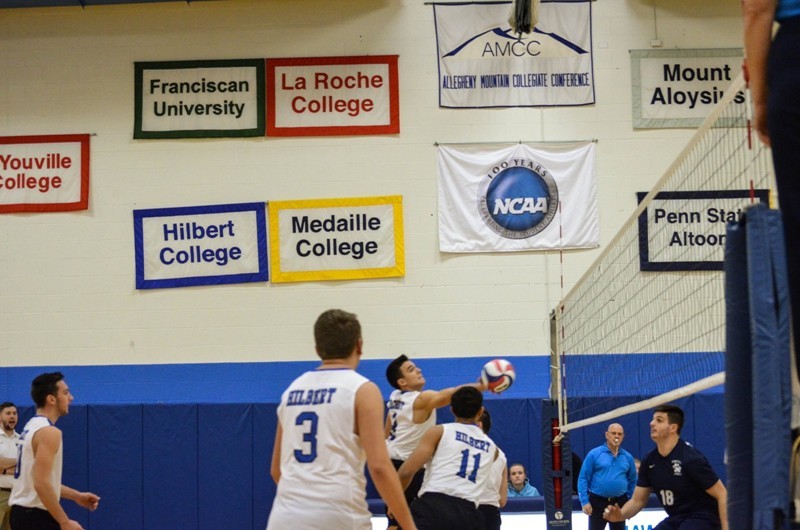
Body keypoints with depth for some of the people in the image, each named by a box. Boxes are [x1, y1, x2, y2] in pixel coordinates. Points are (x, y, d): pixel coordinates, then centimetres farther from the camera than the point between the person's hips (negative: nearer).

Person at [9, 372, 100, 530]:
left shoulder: (32, 427, 15)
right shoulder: (49, 432, -16)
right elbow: (41, 483, -25)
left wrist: (76, 496, 22)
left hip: (22, 511, 10)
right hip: (37, 516, -10)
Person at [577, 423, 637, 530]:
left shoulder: (627, 457, 4)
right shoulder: (594, 454, -6)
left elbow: (632, 481, 12)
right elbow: (583, 478, -7)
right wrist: (584, 501, -14)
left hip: (620, 503, 3)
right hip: (597, 502, -3)